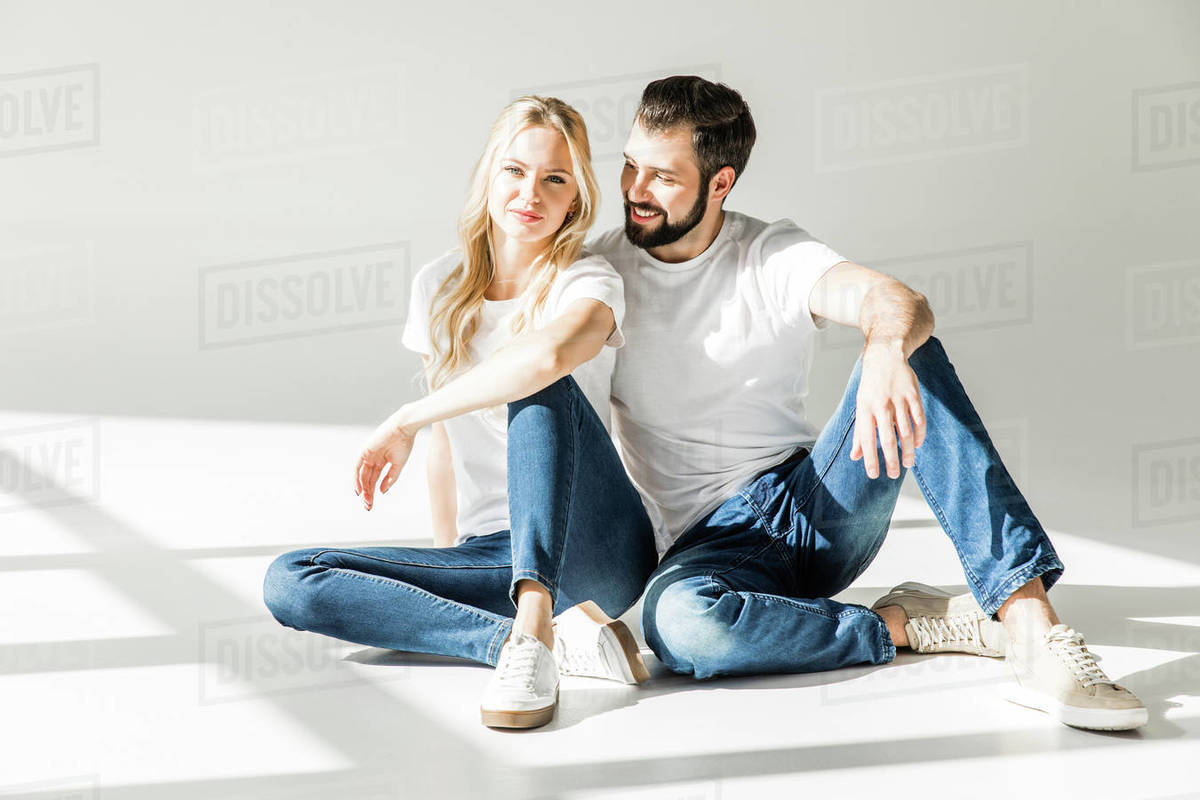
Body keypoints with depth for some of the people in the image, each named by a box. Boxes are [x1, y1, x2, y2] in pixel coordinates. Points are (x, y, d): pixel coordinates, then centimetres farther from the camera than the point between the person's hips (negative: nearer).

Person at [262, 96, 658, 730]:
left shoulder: (588, 281, -6)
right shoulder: (440, 287, 10)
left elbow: (549, 355, -31)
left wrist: (405, 420, -22)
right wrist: (445, 551, 17)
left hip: (594, 550, -5)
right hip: (490, 554, 5)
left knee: (540, 387, -29)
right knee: (289, 582, -15)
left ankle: (533, 628, -37)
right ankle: (561, 637, -27)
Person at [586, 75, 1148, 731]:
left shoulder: (773, 255, -2)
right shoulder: (601, 268, 4)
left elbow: (899, 302, -22)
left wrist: (886, 349, -45)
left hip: (818, 503, 1)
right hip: (711, 541, -1)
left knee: (911, 354, -25)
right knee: (674, 619, -38)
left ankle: (1031, 626, -33)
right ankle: (902, 624, -16)